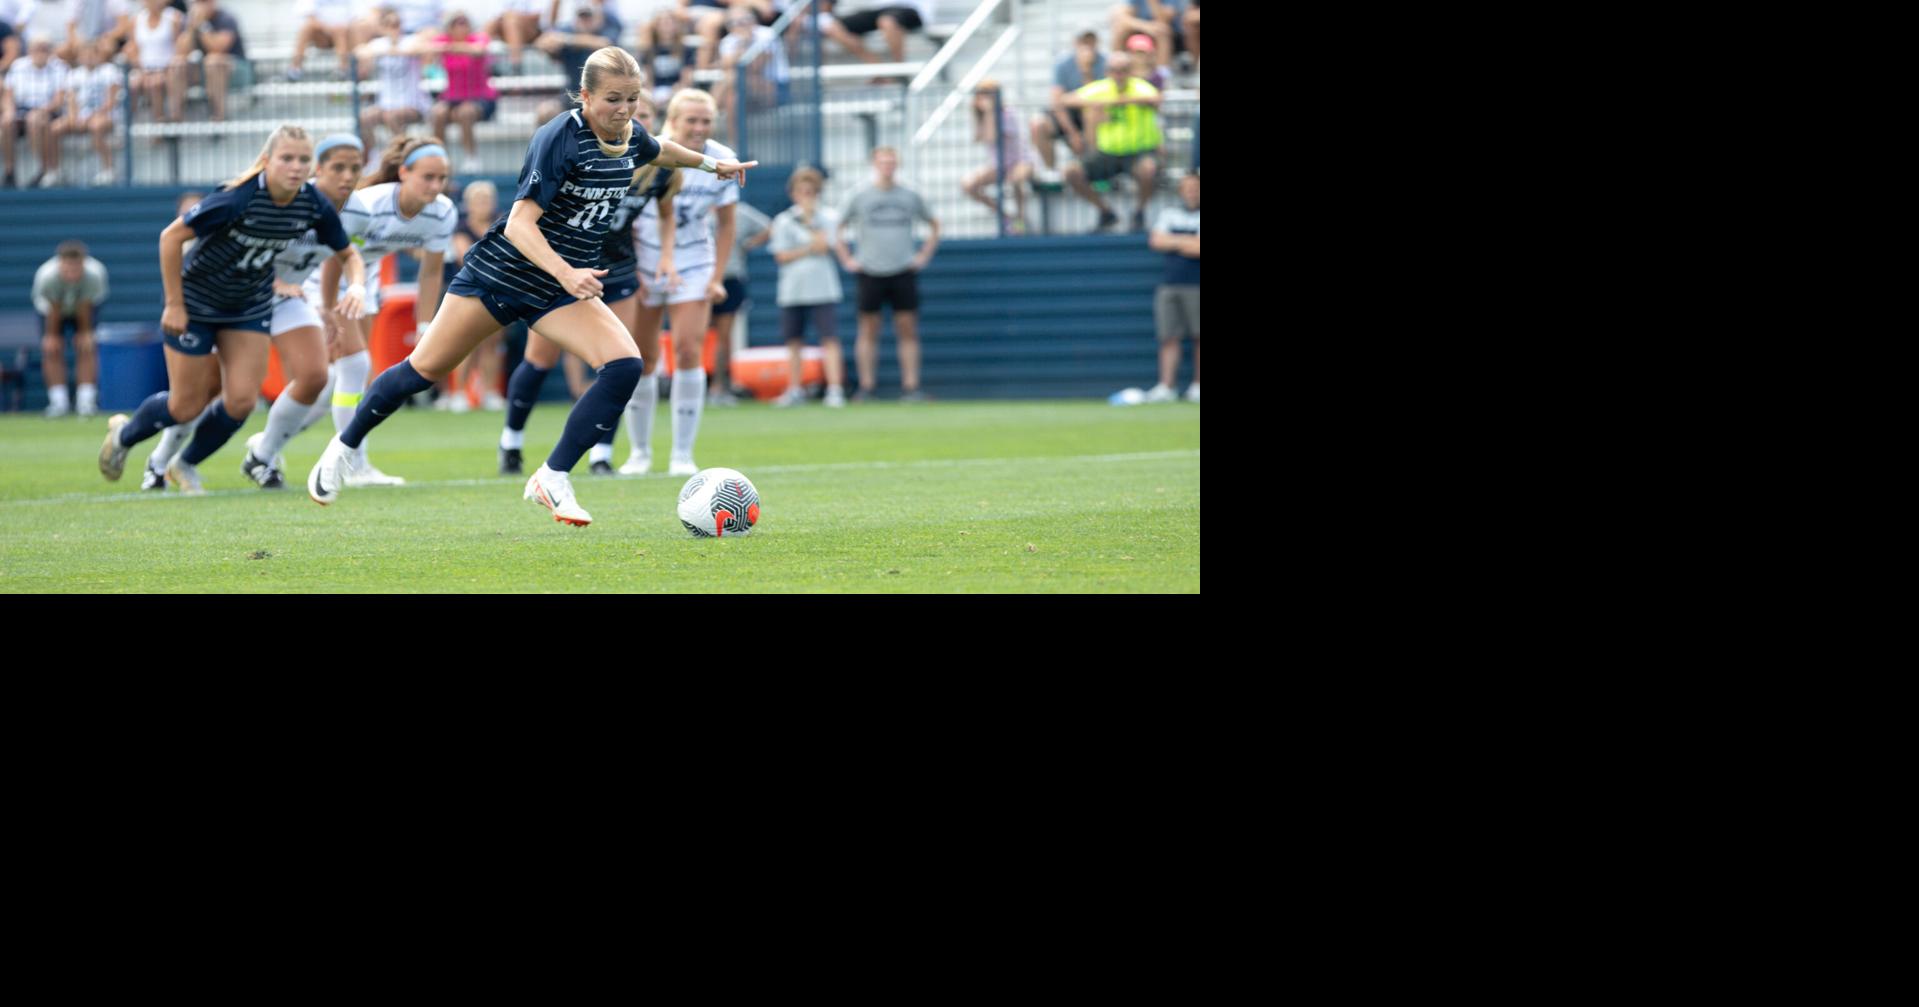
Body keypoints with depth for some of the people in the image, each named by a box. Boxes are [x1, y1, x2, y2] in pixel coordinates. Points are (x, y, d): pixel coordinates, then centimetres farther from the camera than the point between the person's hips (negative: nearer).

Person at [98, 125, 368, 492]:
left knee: (241, 400, -6)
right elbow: (170, 237, -23)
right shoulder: (239, 199, -32)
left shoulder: (313, 205, -16)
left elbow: (348, 254, -1)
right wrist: (174, 305, -20)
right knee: (187, 406, 3)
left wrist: (357, 285, -24)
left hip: (251, 307, 5)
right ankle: (123, 434, 34)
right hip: (197, 305, -5)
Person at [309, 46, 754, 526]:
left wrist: (711, 163, 38)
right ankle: (343, 447, 27)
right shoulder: (560, 138, -24)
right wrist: (565, 272, -42)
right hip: (502, 271, -5)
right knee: (426, 368, 5)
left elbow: (659, 150, 26)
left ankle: (552, 480, -10)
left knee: (625, 366, -18)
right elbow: (520, 223, -30)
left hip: (567, 286, 6)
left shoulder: (631, 138, -2)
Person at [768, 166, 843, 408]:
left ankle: (835, 389, -15)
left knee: (829, 339, -11)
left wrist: (809, 218, -11)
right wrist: (809, 249, -10)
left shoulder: (829, 217, 4)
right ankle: (794, 390, 17)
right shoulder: (783, 221, 7)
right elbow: (782, 255, 0)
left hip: (822, 290, -2)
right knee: (793, 342, 8)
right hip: (792, 291, 2)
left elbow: (823, 245, -11)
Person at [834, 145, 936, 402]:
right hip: (870, 272, -1)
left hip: (903, 272, 1)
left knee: (908, 330, -4)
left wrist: (924, 256, 10)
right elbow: (837, 231, 10)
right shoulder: (859, 197, 4)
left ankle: (910, 386, -4)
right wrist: (847, 260, 2)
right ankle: (865, 387, 3)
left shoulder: (910, 197, 9)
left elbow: (934, 226, 20)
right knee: (869, 330, 0)